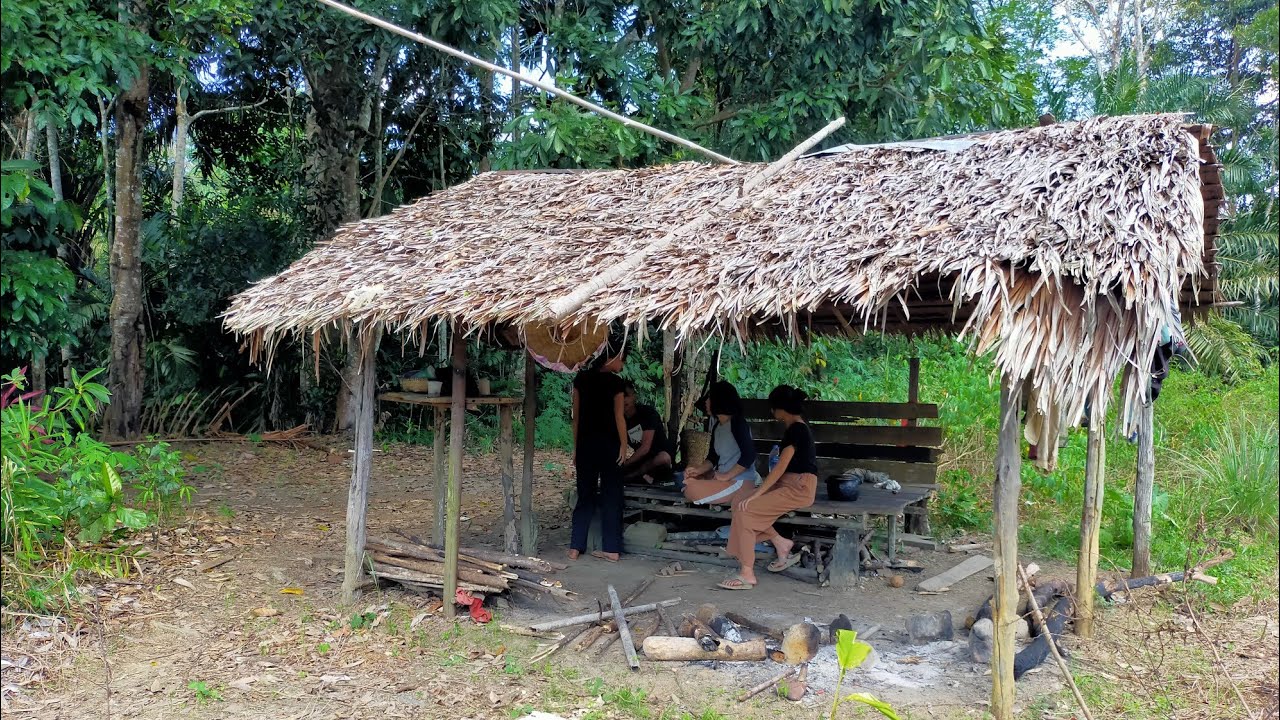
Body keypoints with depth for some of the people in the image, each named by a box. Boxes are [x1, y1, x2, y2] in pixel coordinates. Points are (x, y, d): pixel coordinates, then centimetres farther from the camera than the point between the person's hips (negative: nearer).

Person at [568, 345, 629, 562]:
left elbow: (576, 416, 6)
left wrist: (576, 446, 11)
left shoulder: (581, 379, 4)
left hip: (585, 444, 3)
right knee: (611, 495, 5)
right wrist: (624, 445, -2)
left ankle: (575, 548, 8)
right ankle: (612, 549, 5)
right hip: (608, 444, -3)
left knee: (585, 495, 10)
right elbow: (619, 417, -8)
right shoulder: (615, 382, -8)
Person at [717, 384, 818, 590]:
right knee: (741, 506, -2)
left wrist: (756, 494, -19)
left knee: (745, 510, -18)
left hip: (799, 489, -9)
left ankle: (747, 575, -17)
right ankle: (781, 543, 4)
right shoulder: (798, 427, 16)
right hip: (789, 485, 9)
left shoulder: (796, 429, -14)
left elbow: (780, 467, -19)